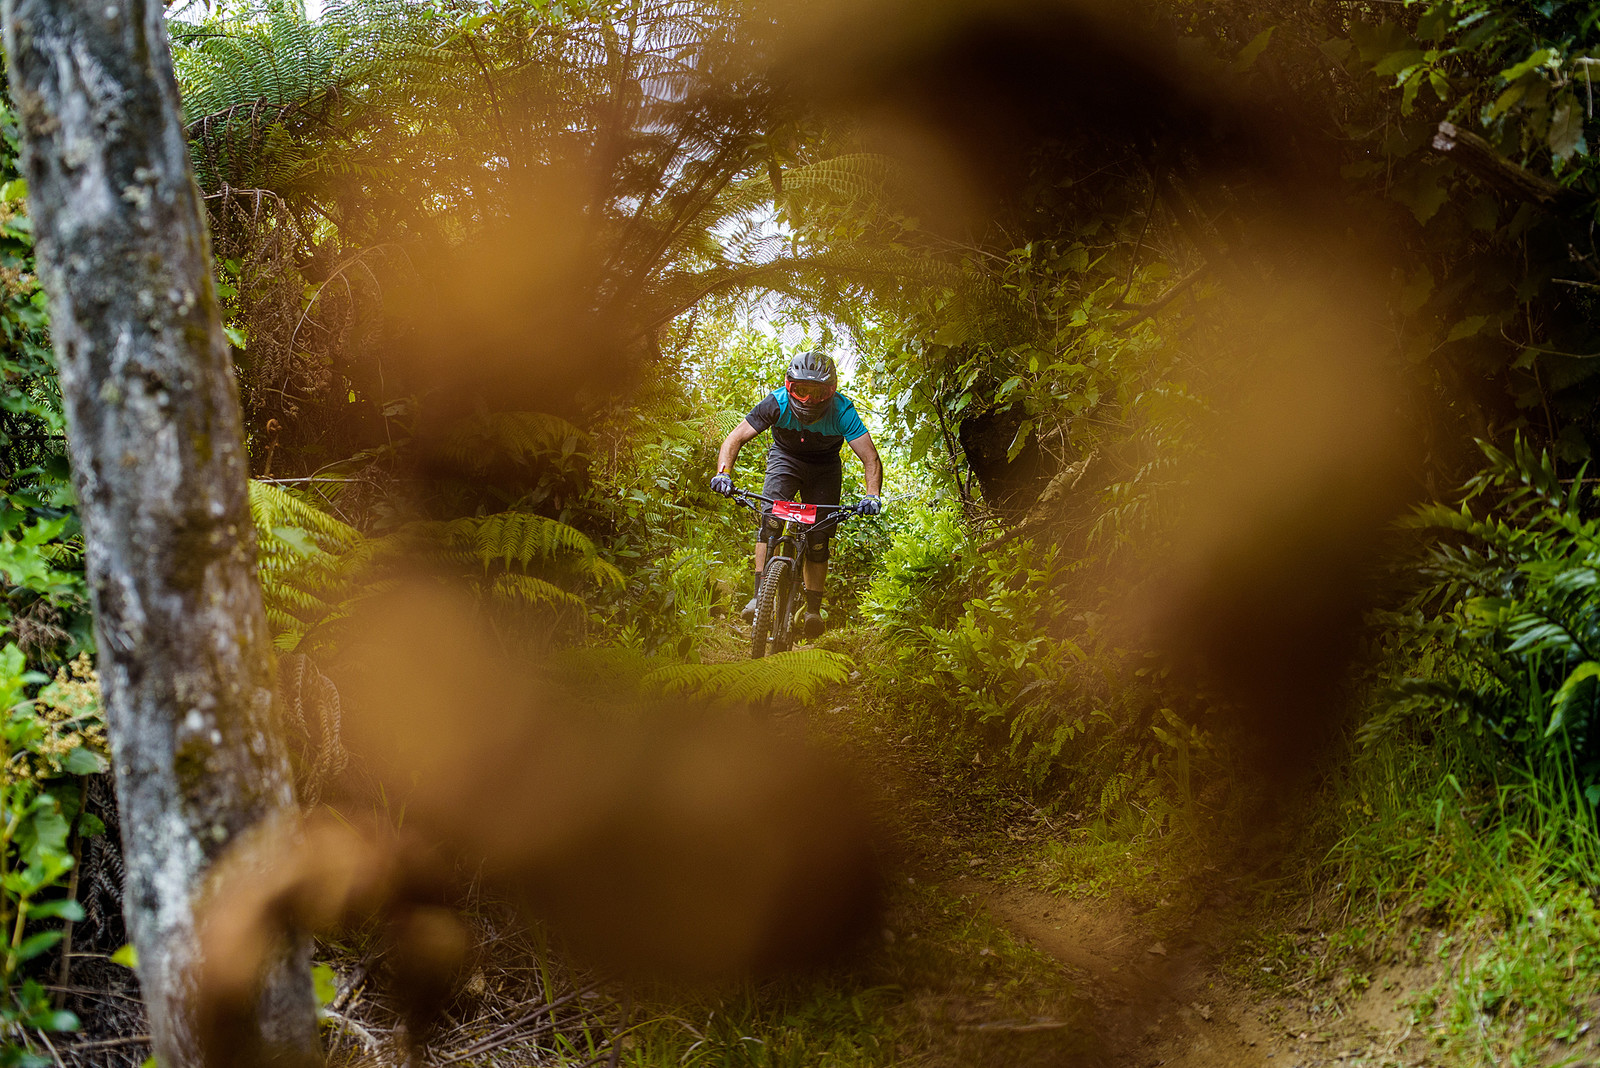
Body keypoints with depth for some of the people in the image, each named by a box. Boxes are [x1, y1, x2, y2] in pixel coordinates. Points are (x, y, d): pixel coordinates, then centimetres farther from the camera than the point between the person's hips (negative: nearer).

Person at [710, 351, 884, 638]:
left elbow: (871, 458, -35)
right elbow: (734, 439, -29)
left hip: (824, 467, 0)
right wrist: (723, 473, -48)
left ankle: (813, 609, 2)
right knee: (770, 517, -25)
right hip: (785, 458, 0)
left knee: (819, 537, -8)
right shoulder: (777, 403, -31)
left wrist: (873, 495, -53)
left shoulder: (841, 410, -32)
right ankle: (759, 595, -24)